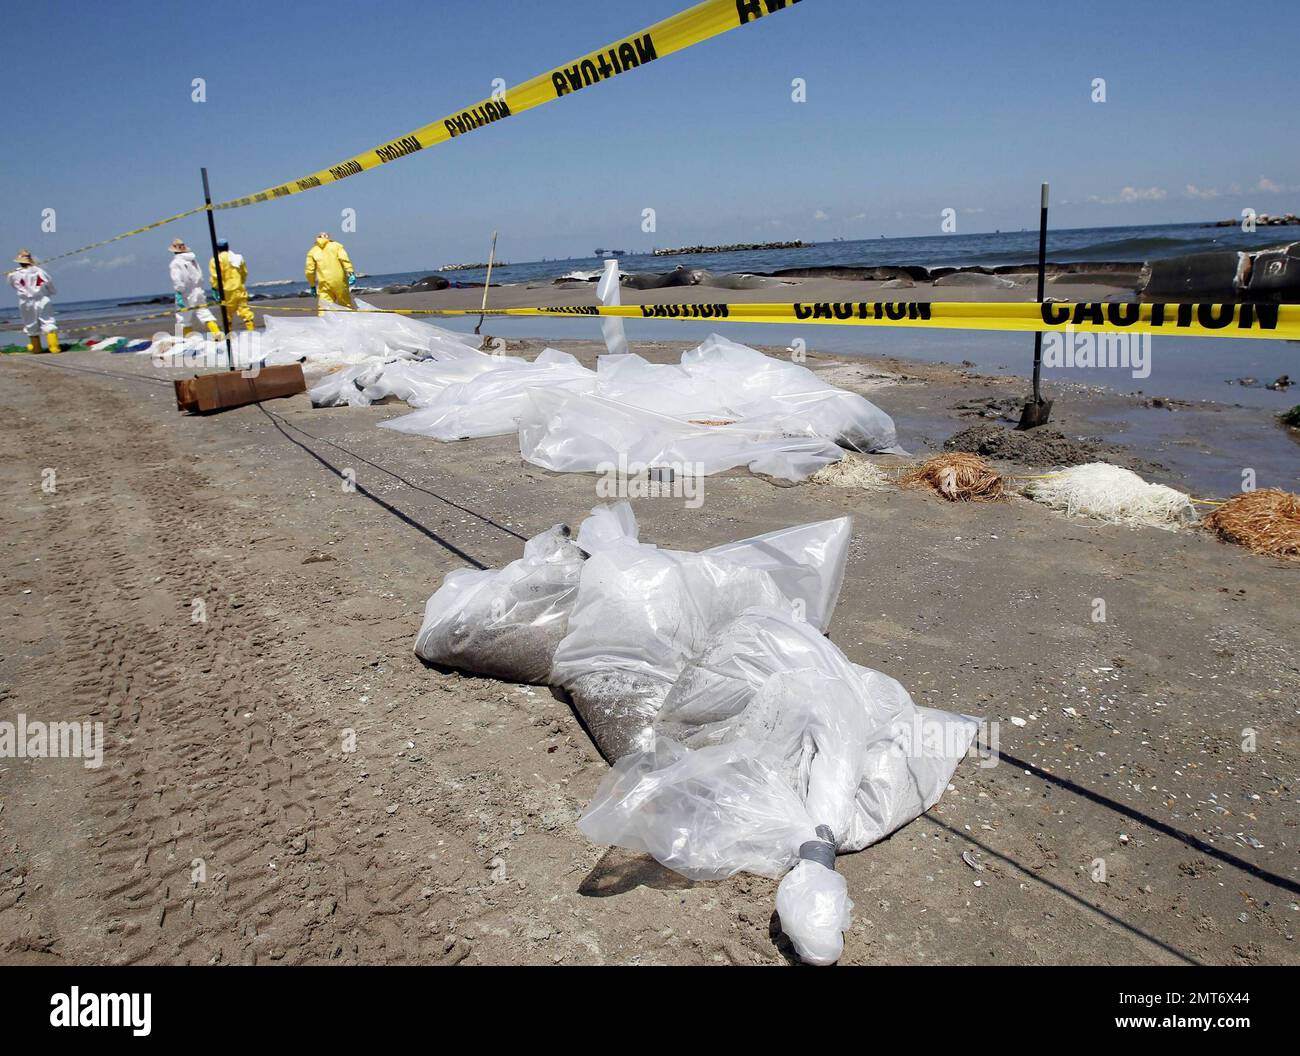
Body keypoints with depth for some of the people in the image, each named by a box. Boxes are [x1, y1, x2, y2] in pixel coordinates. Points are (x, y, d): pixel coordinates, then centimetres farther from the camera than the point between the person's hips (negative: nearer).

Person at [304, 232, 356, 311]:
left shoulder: (313, 251, 13)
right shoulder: (336, 246, 11)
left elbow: (310, 271, 7)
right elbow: (344, 259, -6)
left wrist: (312, 286, 16)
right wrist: (351, 273, -12)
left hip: (324, 284, 0)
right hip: (339, 281, 0)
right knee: (347, 306, 8)